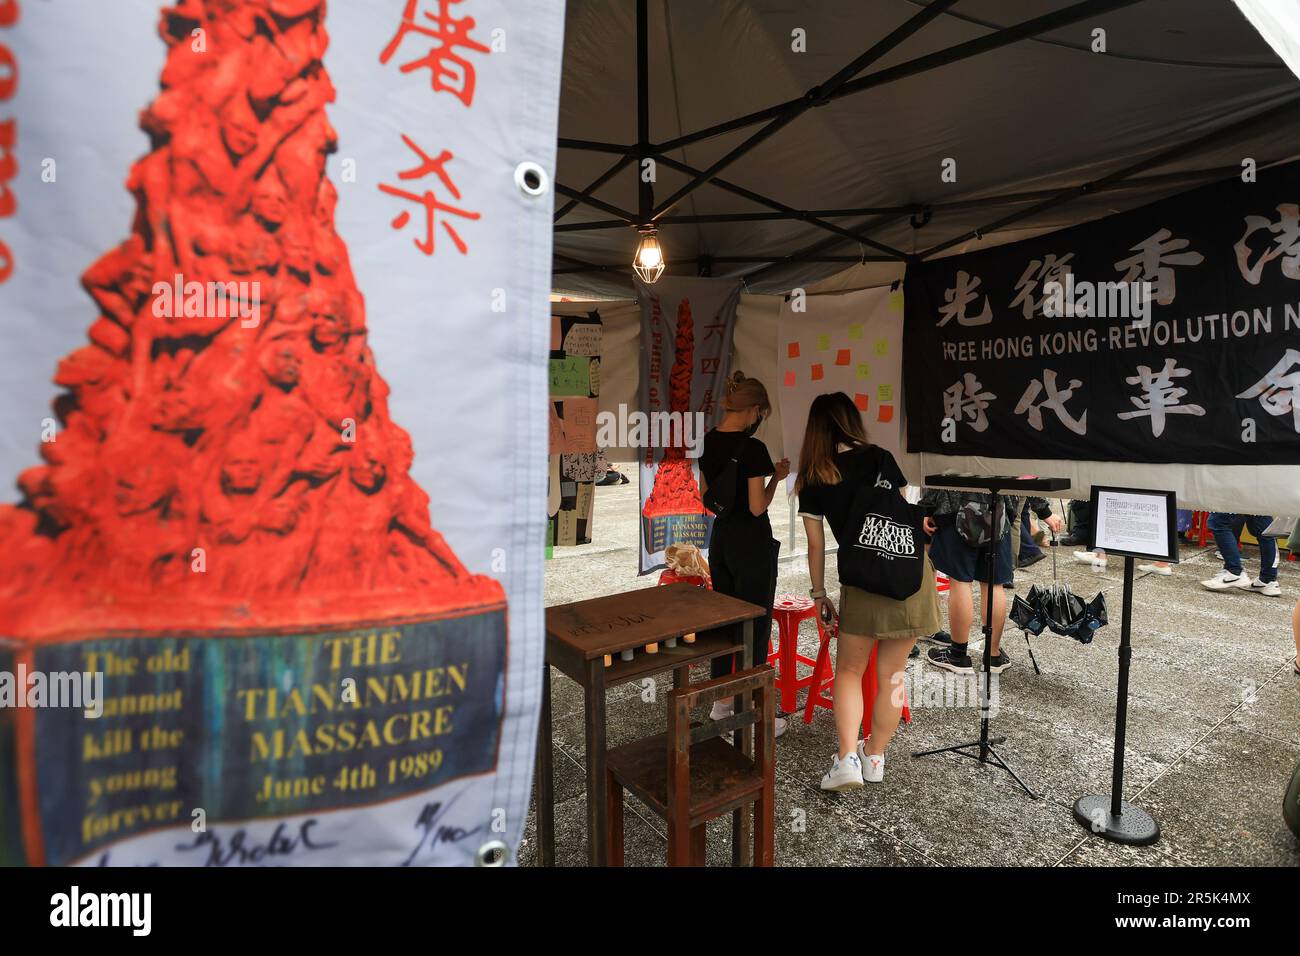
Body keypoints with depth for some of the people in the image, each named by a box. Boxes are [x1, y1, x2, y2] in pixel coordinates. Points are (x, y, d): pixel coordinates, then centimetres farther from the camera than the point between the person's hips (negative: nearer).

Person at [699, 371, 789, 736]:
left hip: (720, 538, 8)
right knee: (755, 627, 5)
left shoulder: (707, 442, 3)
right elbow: (757, 507, -17)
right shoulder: (752, 448, -19)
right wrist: (776, 477, -3)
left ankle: (722, 704, 30)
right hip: (751, 543, -7)